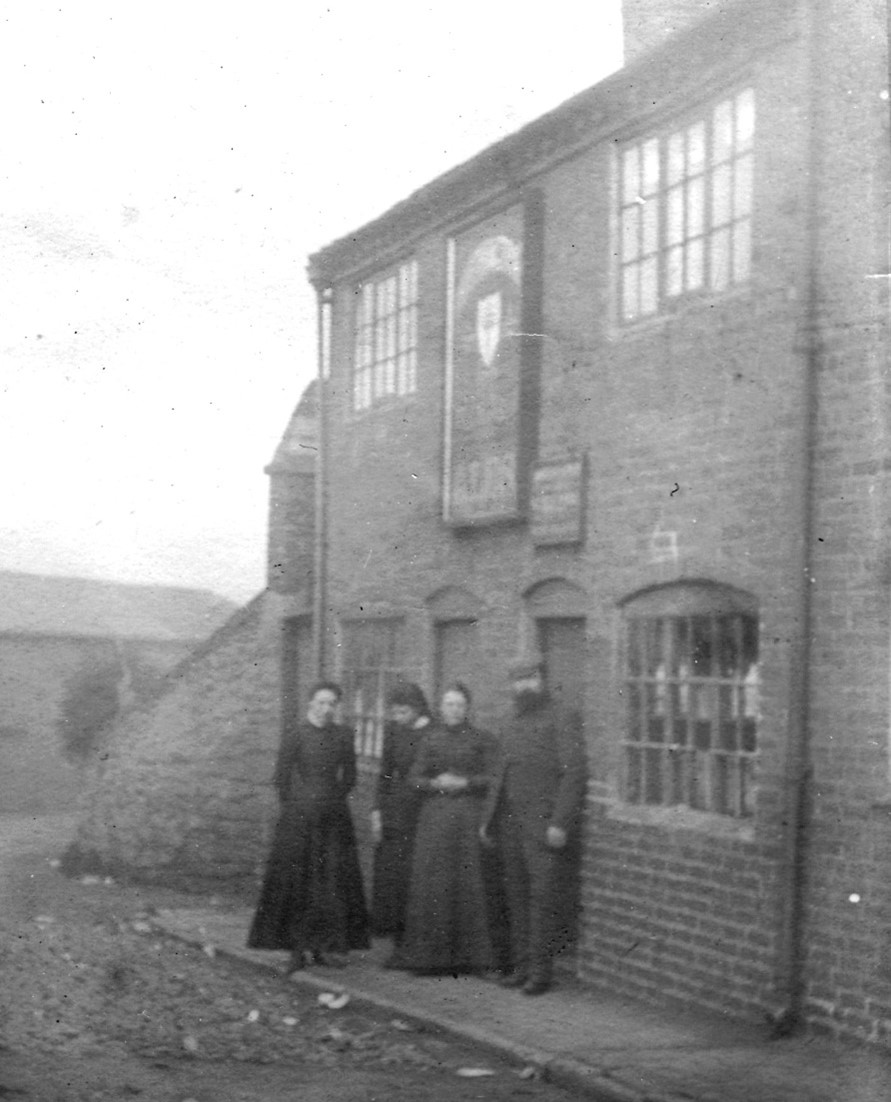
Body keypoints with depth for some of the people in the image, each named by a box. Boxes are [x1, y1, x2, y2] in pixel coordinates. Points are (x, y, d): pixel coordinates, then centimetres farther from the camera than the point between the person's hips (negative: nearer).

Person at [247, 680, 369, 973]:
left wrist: (332, 802, 8)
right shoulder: (294, 733, -5)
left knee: (334, 883, 4)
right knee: (295, 880, -2)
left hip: (334, 820, 4)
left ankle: (323, 946, 11)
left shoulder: (343, 735, 6)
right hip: (299, 819, -3)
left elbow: (349, 776, 13)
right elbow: (281, 776, -2)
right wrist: (294, 809, 2)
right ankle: (298, 948, 3)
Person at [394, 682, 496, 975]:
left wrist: (464, 782, -13)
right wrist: (435, 783, -11)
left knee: (466, 883, -4)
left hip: (468, 818, -1)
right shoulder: (430, 739, 12)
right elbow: (415, 779, 7)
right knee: (431, 882, -3)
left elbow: (491, 778, 0)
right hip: (434, 817, 2)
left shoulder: (482, 740, 6)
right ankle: (428, 955, 2)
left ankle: (466, 956, 2)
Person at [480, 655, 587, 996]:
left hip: (545, 826, -6)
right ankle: (521, 966, 12)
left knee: (544, 897, -6)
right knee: (517, 899, 7)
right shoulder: (510, 727, 18)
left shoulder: (561, 722, -3)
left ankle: (541, 971, -2)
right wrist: (488, 820, 15)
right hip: (511, 826, 6)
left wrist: (560, 823, -16)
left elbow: (574, 774, -10)